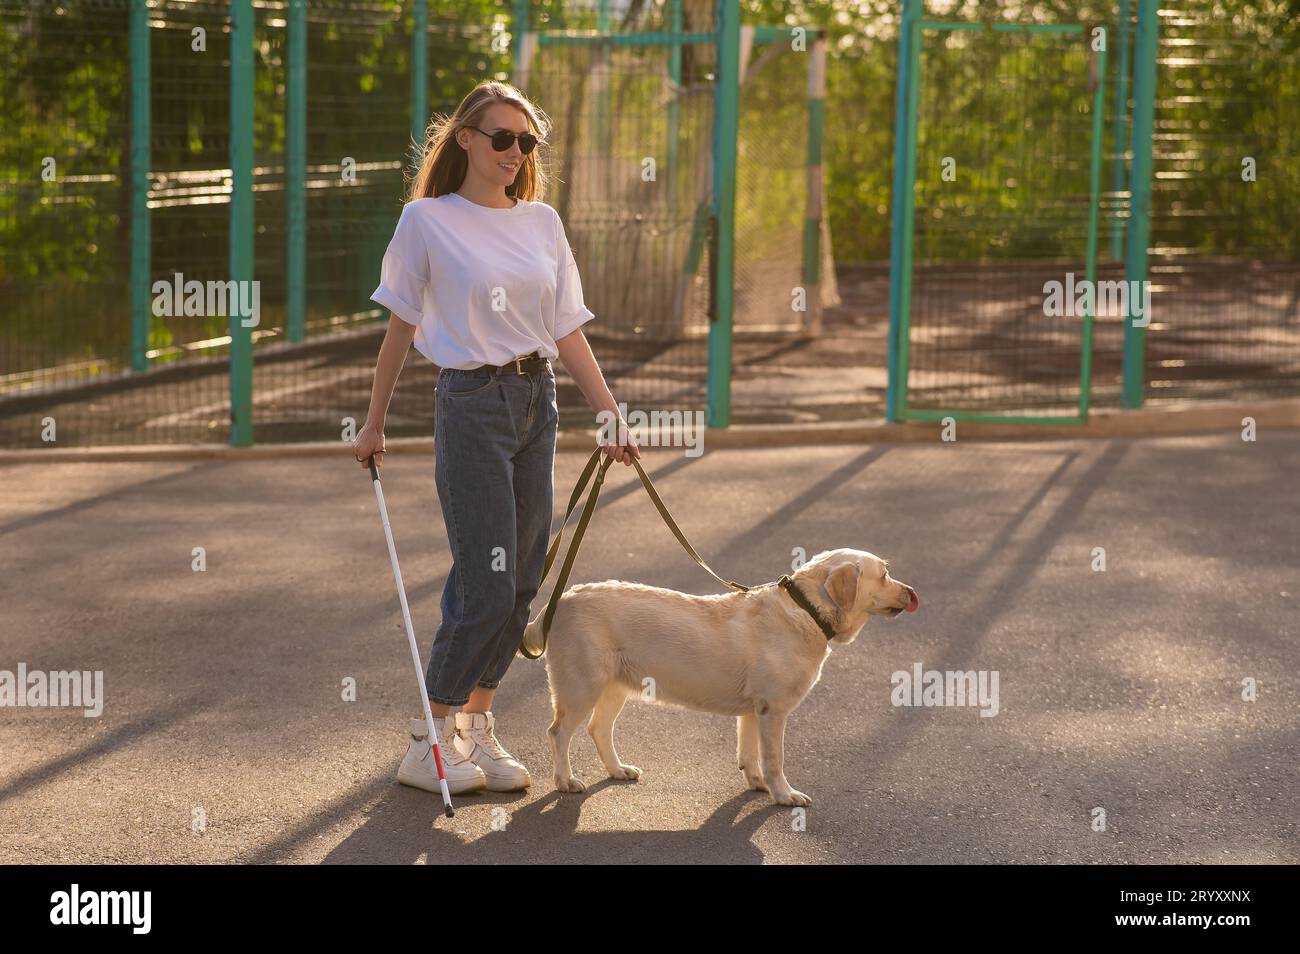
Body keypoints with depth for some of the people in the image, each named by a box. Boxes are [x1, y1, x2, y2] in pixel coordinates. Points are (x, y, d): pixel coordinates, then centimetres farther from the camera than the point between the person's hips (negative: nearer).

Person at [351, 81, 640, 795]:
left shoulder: (542, 222, 10)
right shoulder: (427, 220, -3)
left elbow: (567, 332, 11)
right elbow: (400, 329, 3)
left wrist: (612, 416, 5)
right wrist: (374, 424, 5)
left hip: (537, 401, 6)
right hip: (471, 404, -5)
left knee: (521, 584, 5)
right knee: (486, 585, -10)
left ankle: (476, 724, 17)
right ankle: (429, 742, 1)